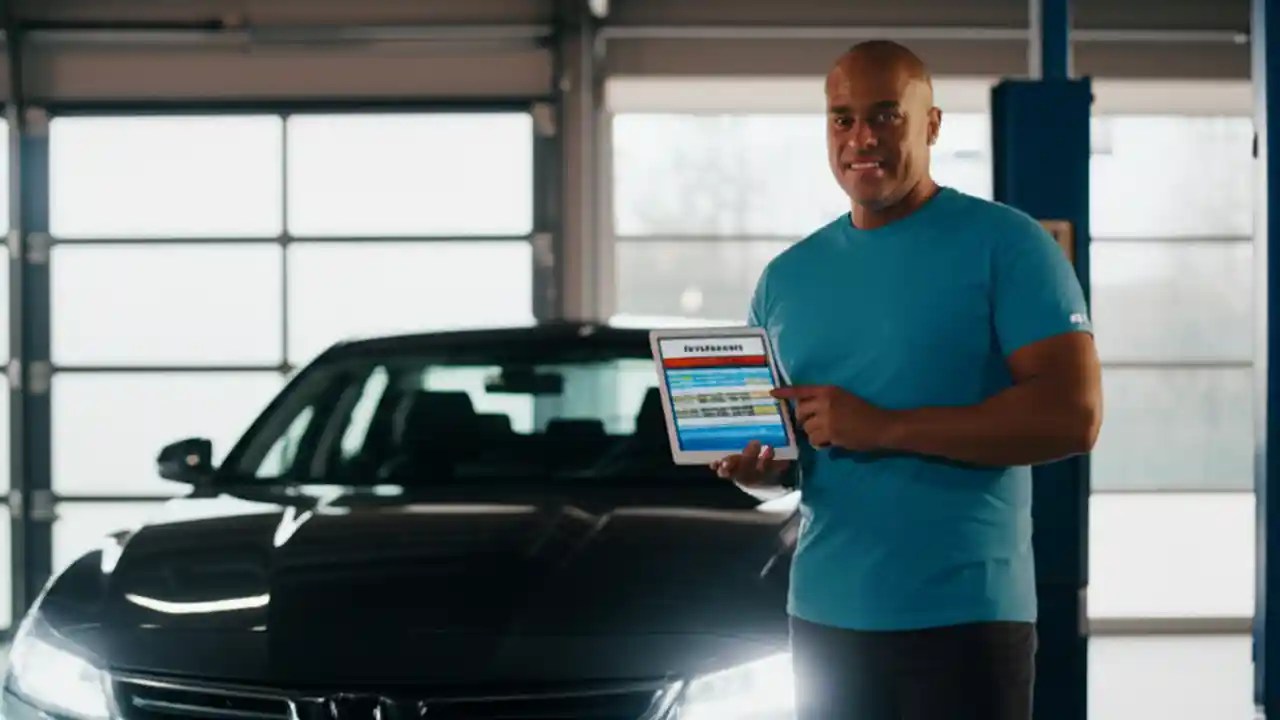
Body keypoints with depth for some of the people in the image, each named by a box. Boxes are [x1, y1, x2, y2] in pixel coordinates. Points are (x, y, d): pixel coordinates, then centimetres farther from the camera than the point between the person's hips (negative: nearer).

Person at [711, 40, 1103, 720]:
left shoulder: (1006, 245, -5)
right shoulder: (785, 278, 12)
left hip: (965, 617, -5)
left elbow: (1074, 417, -15)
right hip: (824, 614, 5)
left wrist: (883, 428, -18)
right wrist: (758, 467, -4)